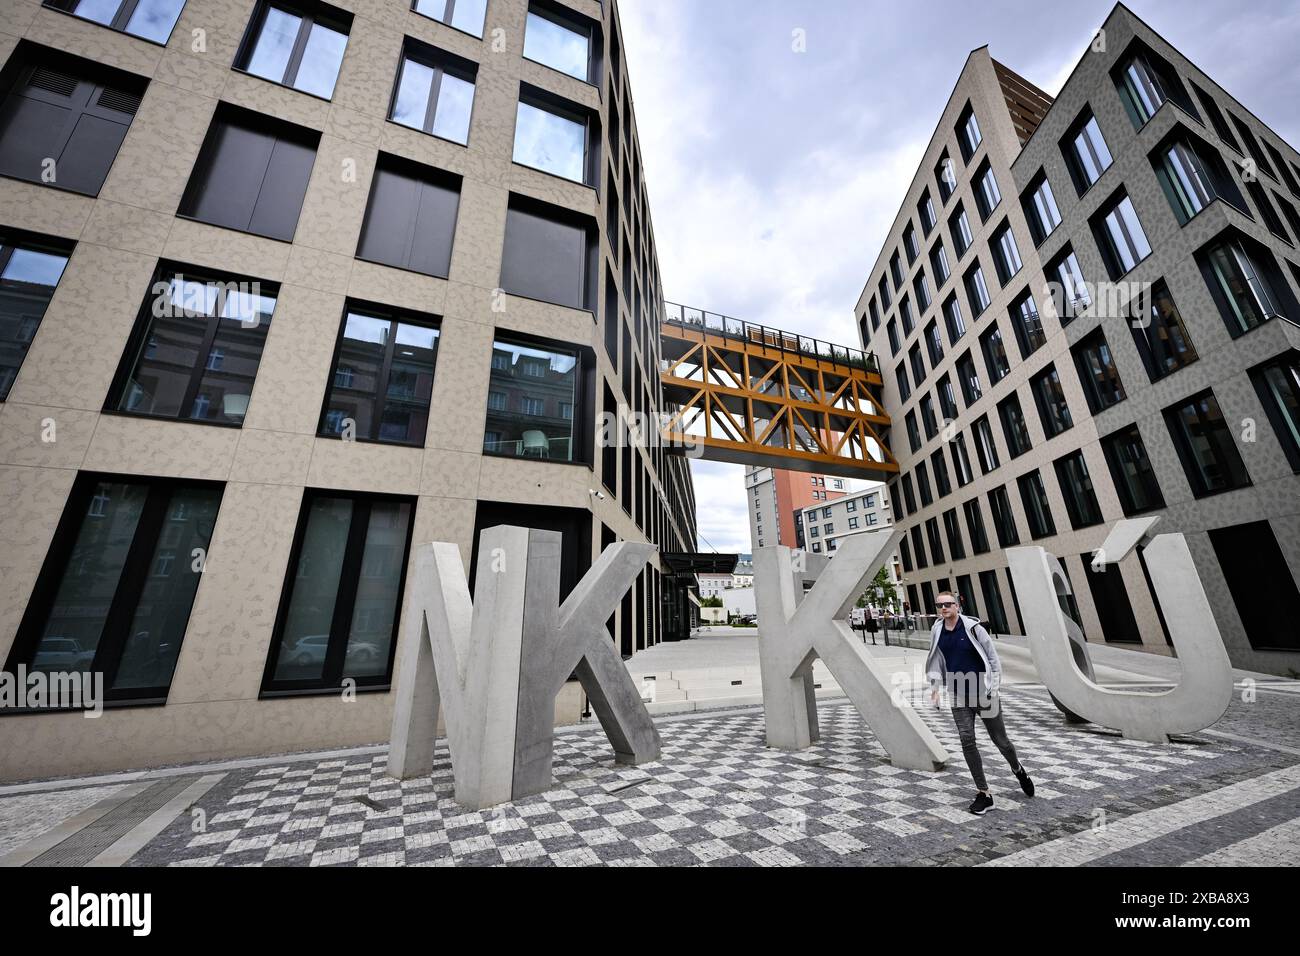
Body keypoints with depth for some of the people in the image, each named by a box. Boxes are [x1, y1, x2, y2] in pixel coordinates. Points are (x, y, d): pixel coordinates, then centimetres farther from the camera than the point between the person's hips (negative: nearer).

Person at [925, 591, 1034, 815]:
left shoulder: (972, 627, -11)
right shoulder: (936, 631, 0)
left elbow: (992, 656, -4)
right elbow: (936, 661, 10)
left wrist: (994, 686, -8)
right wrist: (935, 685, 1)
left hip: (983, 692, -2)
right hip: (958, 697, 3)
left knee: (1000, 739, 14)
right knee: (967, 741, -3)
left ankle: (1018, 770, 46)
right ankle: (984, 793, 10)